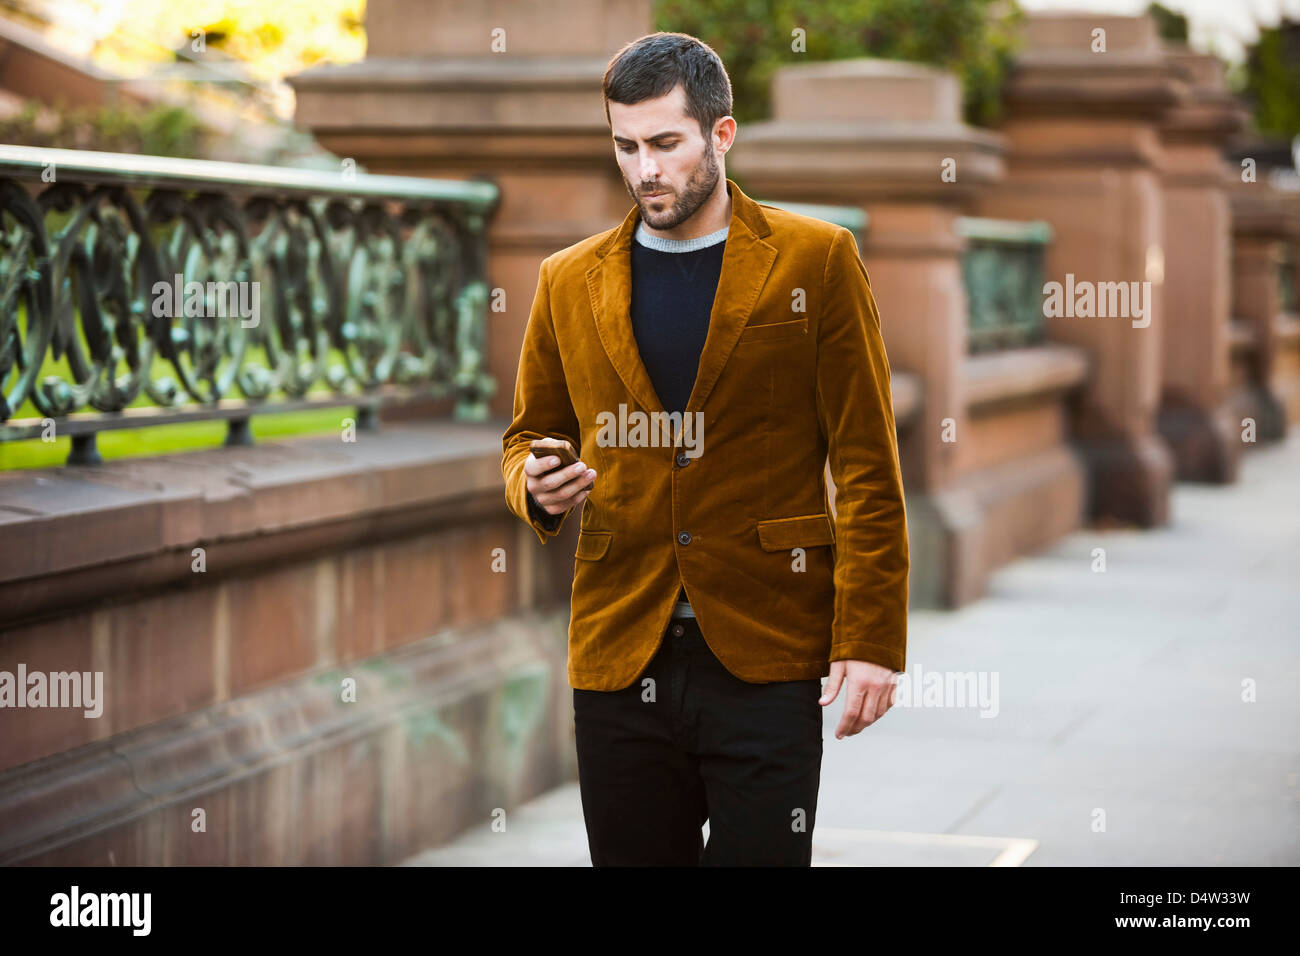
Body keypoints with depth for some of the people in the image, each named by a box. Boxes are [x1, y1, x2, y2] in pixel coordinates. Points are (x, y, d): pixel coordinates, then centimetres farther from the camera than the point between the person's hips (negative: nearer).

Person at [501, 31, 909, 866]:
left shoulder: (816, 262, 1)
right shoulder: (570, 282, 11)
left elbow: (867, 467, -1)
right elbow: (529, 433, 21)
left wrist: (871, 640, -8)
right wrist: (536, 485, -4)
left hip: (765, 661, -3)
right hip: (620, 662, 3)